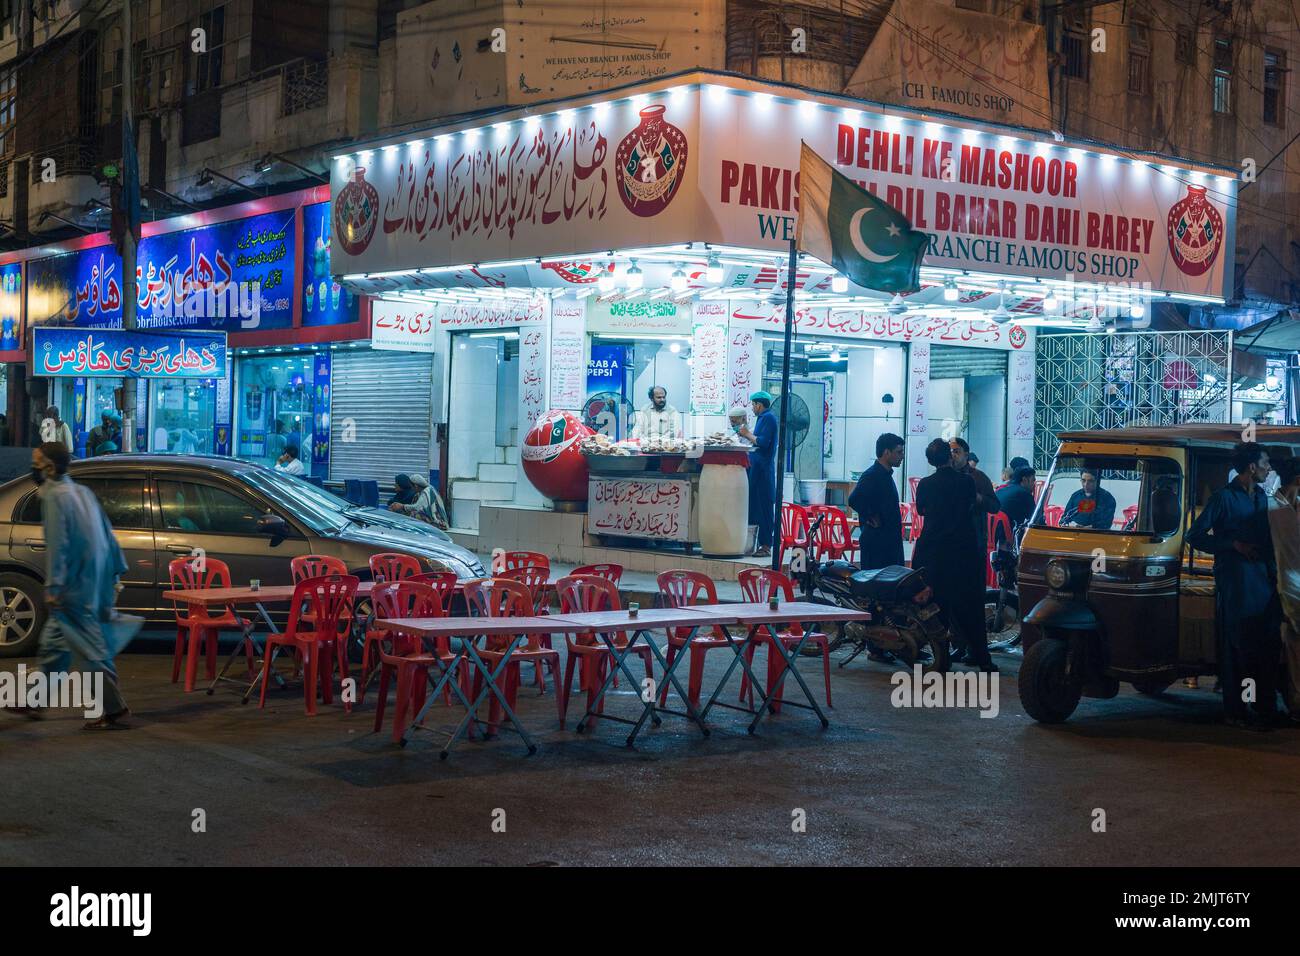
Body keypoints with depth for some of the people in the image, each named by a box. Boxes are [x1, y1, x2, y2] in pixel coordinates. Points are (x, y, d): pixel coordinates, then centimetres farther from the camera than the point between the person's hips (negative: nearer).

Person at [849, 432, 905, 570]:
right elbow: (854, 500, -29)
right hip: (876, 542, -9)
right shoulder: (871, 475, -14)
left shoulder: (887, 475, 16)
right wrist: (871, 518, -17)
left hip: (890, 541, 10)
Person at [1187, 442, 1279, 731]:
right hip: (1234, 584, -7)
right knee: (1235, 648, -3)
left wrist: (1273, 570, 13)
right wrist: (1234, 544, -14)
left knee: (1267, 647, 7)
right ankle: (1235, 711, 3)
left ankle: (1266, 708, 15)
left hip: (1263, 580, 7)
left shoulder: (1261, 496, 15)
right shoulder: (1224, 497, -7)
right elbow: (1194, 536, -8)